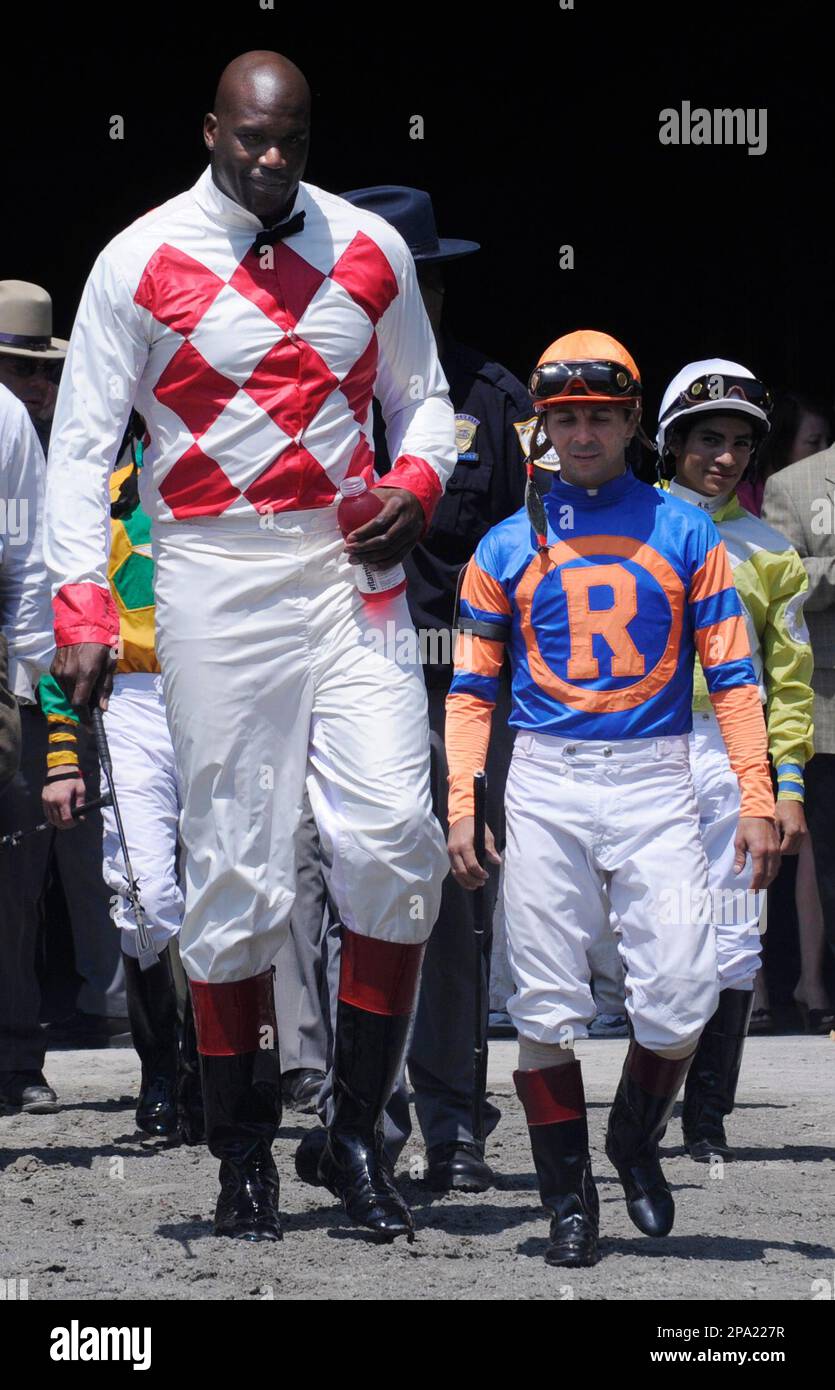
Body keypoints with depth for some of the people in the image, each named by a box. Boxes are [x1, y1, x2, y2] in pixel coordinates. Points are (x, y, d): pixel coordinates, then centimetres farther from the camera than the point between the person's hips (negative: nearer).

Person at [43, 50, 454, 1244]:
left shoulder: (368, 251, 8)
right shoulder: (144, 260, -1)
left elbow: (422, 398, 20)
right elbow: (84, 441, 0)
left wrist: (415, 486, -2)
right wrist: (83, 605, -10)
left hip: (347, 565, 3)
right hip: (215, 577, -2)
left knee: (393, 836, -10)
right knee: (235, 862, -2)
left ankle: (356, 1133, 2)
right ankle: (243, 1154, 8)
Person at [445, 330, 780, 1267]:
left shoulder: (683, 533, 8)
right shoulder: (509, 546, 10)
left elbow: (730, 673, 6)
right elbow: (471, 688, 10)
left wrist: (757, 798, -4)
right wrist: (461, 803, -2)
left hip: (654, 783, 0)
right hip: (545, 782, 1)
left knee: (680, 994, -10)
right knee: (546, 1005, -3)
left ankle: (636, 1137, 18)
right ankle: (567, 1196, 8)